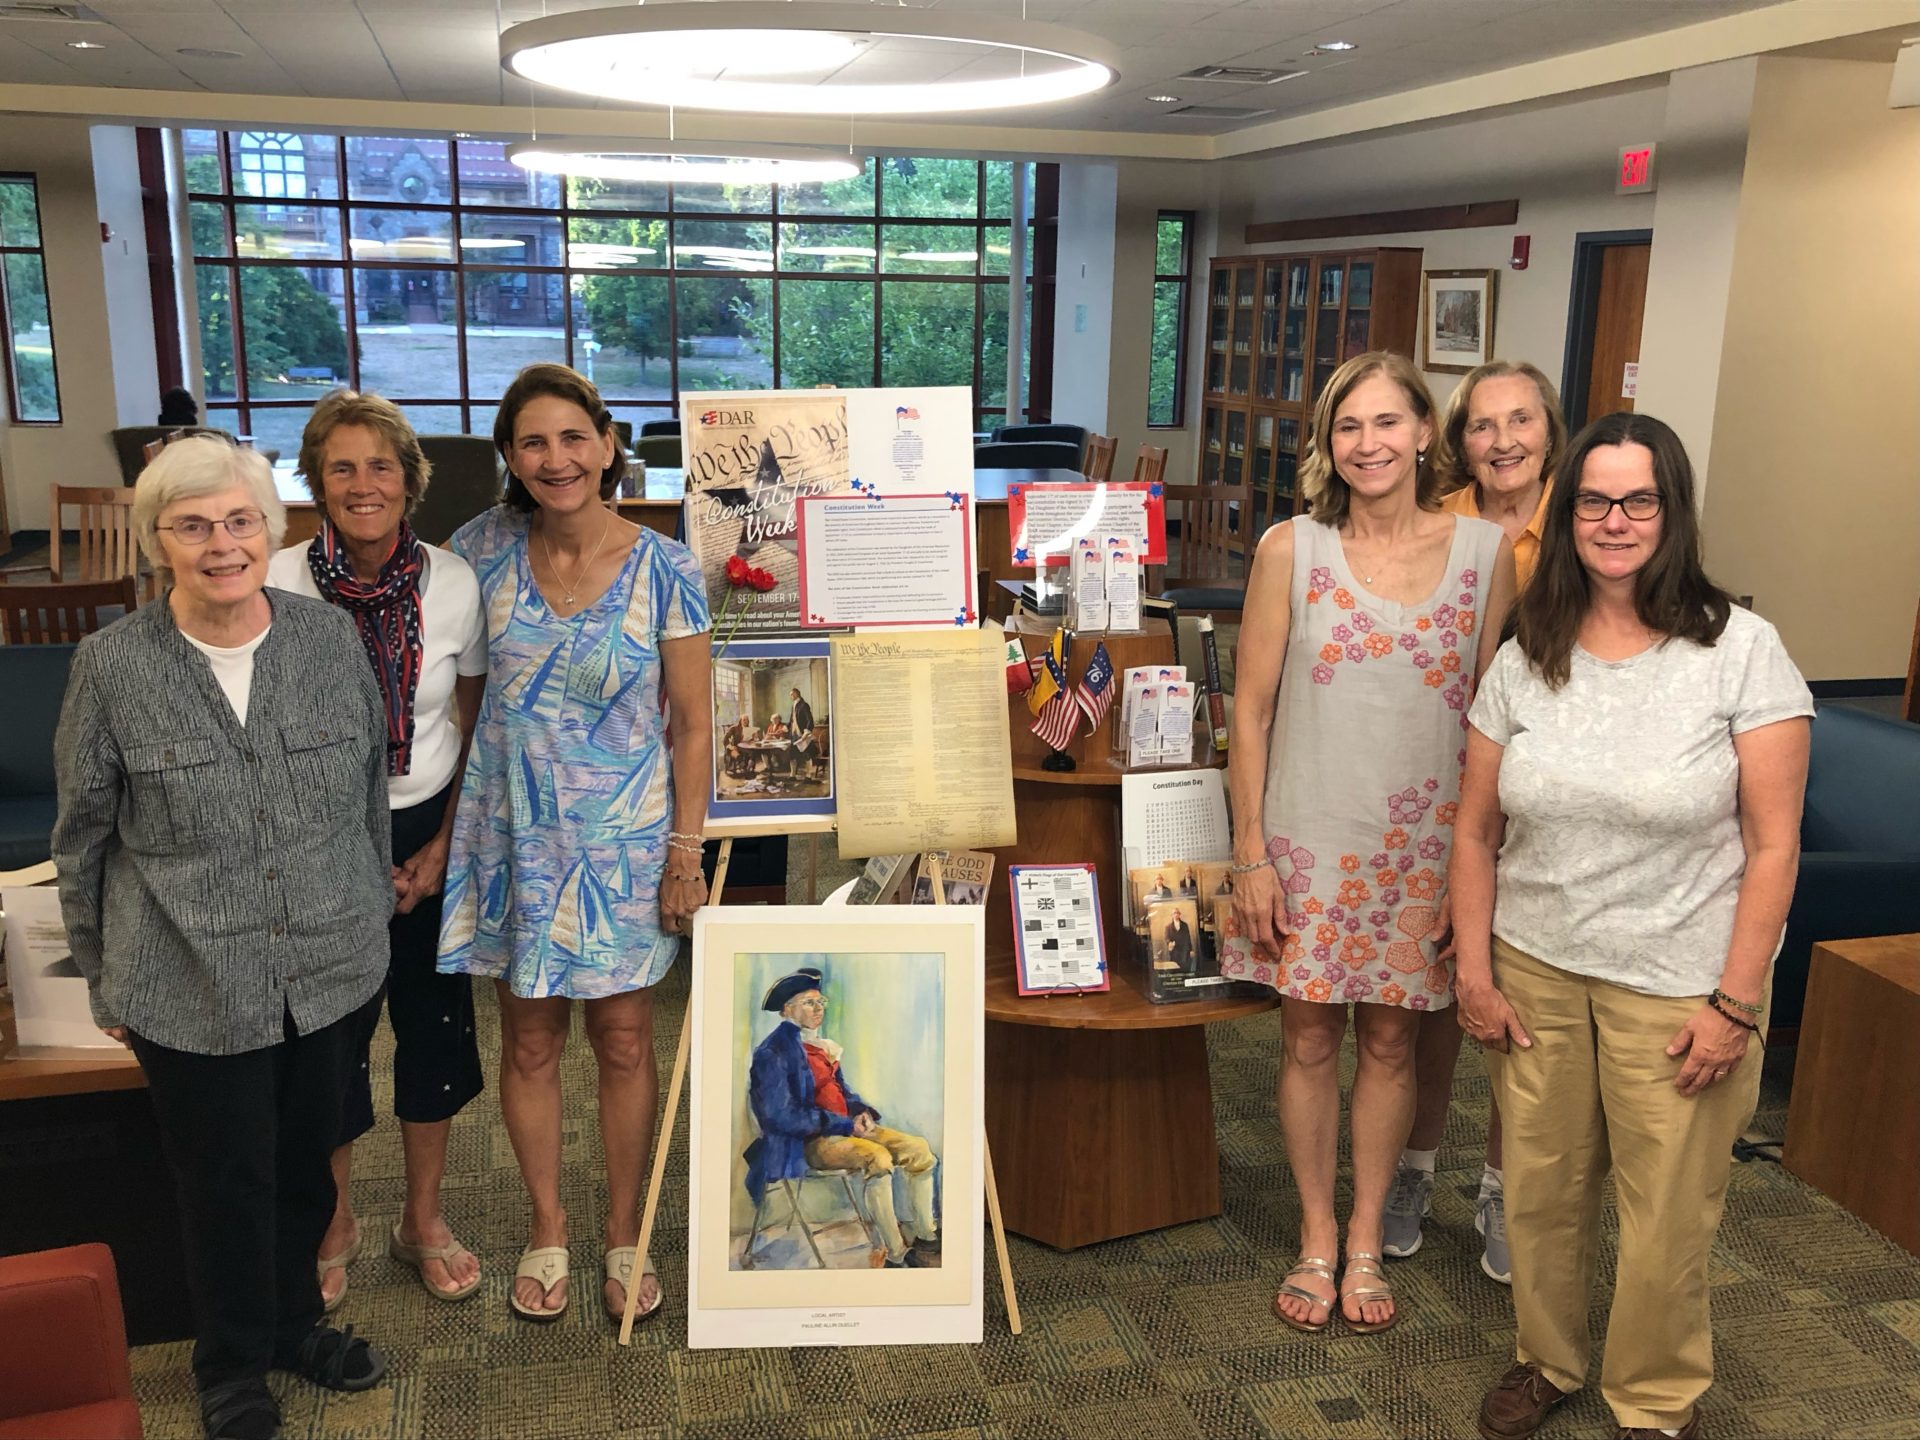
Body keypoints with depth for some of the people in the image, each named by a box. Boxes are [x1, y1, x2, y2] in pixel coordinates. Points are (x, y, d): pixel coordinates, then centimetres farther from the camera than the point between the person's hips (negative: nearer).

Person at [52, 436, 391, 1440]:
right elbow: (82, 839, 0)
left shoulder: (331, 639, -4)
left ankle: (295, 1321, 44)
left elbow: (371, 790, 7)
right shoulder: (112, 666, -10)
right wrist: (103, 982, 5)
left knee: (305, 1163, 19)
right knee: (225, 1183, 12)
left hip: (331, 970, 2)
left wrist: (375, 916, 12)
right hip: (190, 989, -2)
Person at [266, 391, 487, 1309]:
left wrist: (442, 844, -3)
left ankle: (423, 1220, 32)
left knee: (434, 1023, 11)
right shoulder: (278, 585, -13)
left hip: (429, 833, 2)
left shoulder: (453, 583, -7)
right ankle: (334, 1223, 33)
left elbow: (475, 726, 3)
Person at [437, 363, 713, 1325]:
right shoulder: (485, 549, -4)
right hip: (514, 832, 2)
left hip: (623, 837, -2)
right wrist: (439, 830, 6)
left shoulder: (665, 571, -11)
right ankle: (547, 1228, 32)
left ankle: (625, 1232, 29)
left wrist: (686, 850, -8)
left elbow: (692, 723, -5)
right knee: (530, 1040, 12)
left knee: (624, 1041, 9)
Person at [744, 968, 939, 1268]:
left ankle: (926, 1237, 5)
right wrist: (845, 1125, -20)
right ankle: (897, 1257, -26)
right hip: (807, 1142, -9)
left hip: (845, 1127, 9)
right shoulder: (773, 1054, -12)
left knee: (919, 1149, -5)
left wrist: (862, 1113, -2)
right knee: (877, 1157, -33)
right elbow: (783, 1116, -19)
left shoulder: (821, 1046, 15)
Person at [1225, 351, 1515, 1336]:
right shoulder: (1291, 549, -6)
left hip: (1423, 844, 1)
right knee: (1309, 1041, 10)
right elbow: (1252, 710, -4)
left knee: (1390, 1041, 13)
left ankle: (1366, 1243, 32)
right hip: (1310, 841, -1)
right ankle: (1317, 1243, 30)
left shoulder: (1486, 552, -2)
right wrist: (1250, 855, -7)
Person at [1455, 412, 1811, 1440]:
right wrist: (1475, 972, 2)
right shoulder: (1524, 659, 0)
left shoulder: (1741, 651, -10)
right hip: (1535, 971, 3)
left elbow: (1773, 845, -9)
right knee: (1541, 1189, 15)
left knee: (1665, 1215, 9)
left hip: (1677, 987, -3)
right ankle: (1546, 1357, 41)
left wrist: (1736, 1002, -11)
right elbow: (1477, 832, 5)